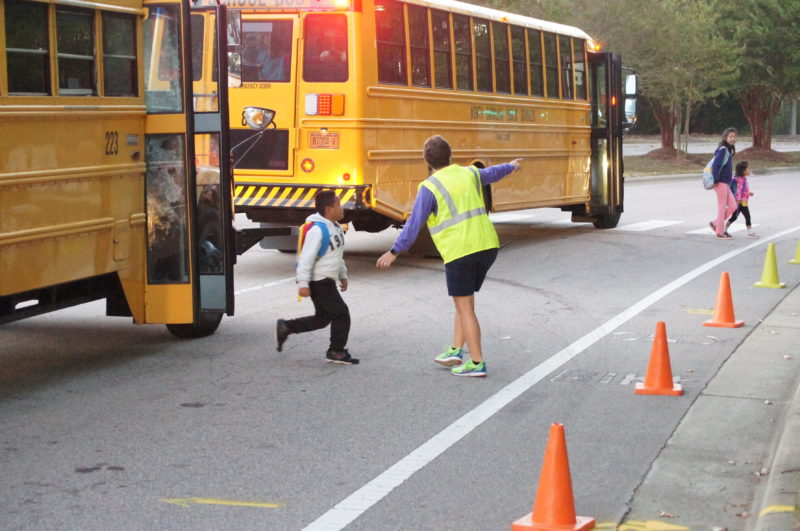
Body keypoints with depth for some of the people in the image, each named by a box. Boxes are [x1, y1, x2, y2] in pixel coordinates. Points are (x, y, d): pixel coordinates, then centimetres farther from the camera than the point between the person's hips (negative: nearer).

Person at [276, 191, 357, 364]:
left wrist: (342, 275, 27)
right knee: (341, 313, -7)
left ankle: (285, 327, 22)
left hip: (326, 280, 10)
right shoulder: (317, 230, -20)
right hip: (318, 282, -10)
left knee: (322, 318, 14)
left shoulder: (335, 227, 10)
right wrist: (303, 284, -23)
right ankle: (337, 351, 5)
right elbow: (306, 258, -22)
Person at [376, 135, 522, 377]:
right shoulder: (469, 174, 12)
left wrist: (394, 252, -3)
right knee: (464, 300, 20)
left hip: (459, 253, -7)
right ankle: (456, 351, 20)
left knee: (465, 307, 1)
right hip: (487, 246, 7)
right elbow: (491, 173, 33)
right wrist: (511, 166, 54)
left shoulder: (430, 187, -7)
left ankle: (477, 363, 1)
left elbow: (414, 224, -9)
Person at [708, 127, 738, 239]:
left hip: (726, 183, 9)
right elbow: (715, 165, -21)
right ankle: (720, 232, 9)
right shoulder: (723, 149, -15)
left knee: (733, 206, 8)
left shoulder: (730, 150, 13)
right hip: (721, 183, -9)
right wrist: (715, 180, -18)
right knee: (722, 207, -1)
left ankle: (715, 224, 19)